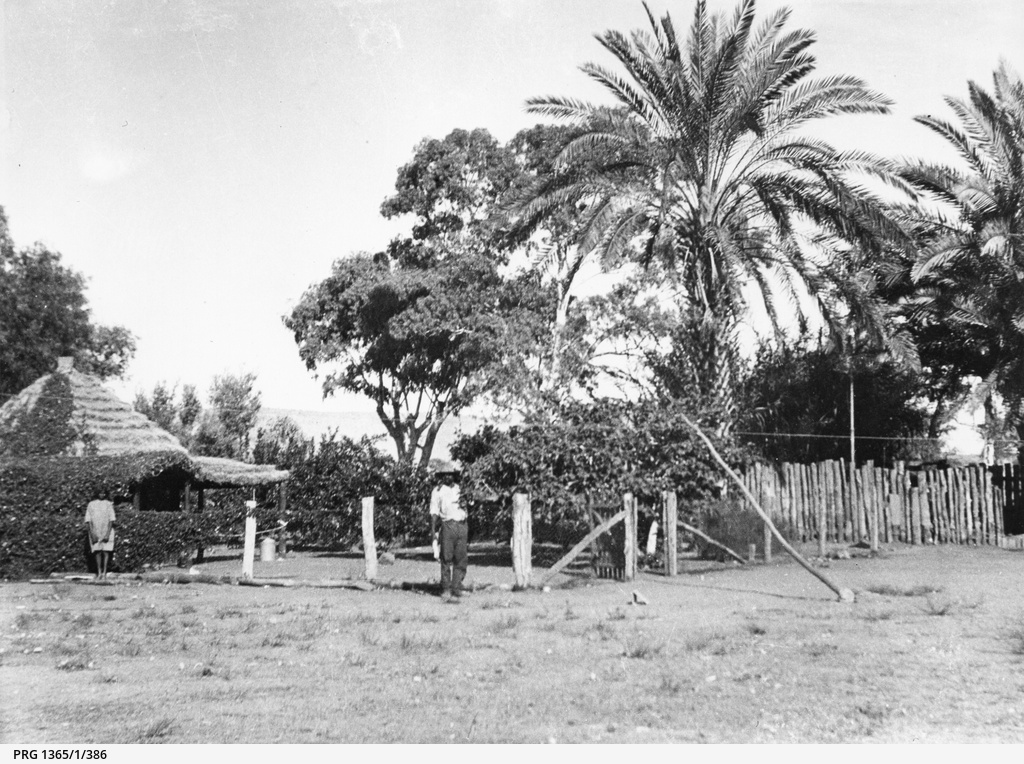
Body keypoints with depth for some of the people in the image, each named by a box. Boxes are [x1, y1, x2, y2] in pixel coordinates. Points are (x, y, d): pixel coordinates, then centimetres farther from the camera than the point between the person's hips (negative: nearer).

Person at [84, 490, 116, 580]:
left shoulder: (108, 504, 3)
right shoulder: (91, 505, 4)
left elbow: (111, 520, -1)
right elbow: (88, 521, 1)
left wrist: (107, 534, -11)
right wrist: (92, 534, -8)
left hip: (106, 531, 0)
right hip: (95, 531, 0)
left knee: (106, 551, -7)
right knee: (98, 552, -2)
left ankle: (104, 572, -7)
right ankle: (99, 572, 0)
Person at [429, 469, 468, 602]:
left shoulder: (459, 488, 17)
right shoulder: (437, 490, 4)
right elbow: (434, 512, -1)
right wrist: (433, 531, -8)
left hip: (462, 525, 4)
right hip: (447, 525, -4)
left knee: (462, 558, 1)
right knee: (446, 559, -5)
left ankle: (456, 588, 7)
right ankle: (446, 590, 2)